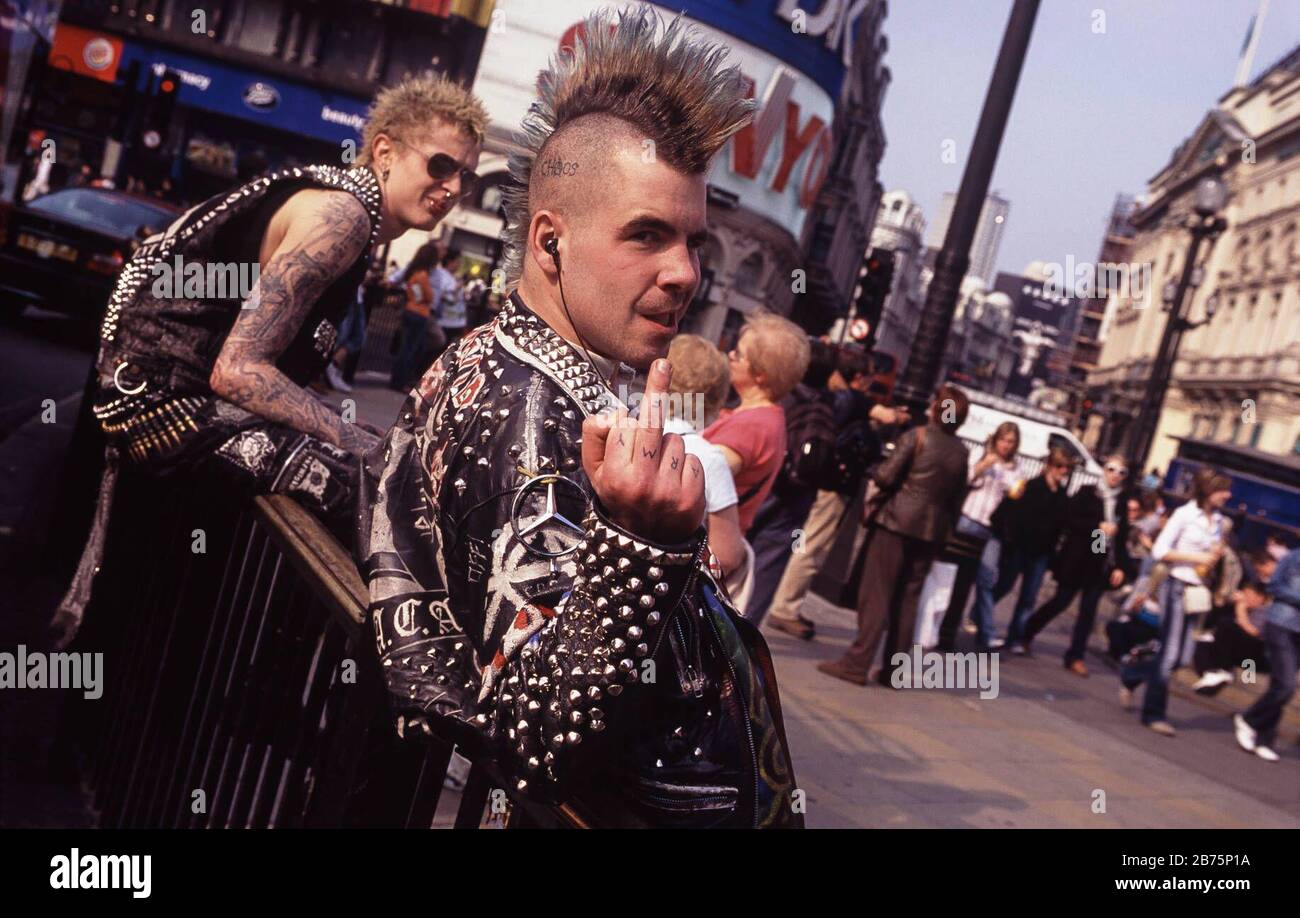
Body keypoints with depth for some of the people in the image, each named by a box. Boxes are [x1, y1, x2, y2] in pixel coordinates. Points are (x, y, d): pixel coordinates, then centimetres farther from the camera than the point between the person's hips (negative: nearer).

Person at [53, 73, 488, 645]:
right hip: (165, 393, -10)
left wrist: (355, 434, 3)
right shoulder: (343, 214, -17)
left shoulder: (352, 213, 13)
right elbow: (237, 369, -23)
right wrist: (355, 442, -23)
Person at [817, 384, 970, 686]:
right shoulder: (962, 452, 9)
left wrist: (874, 469, 11)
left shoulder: (917, 436, -6)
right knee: (907, 599, 9)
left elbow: (887, 477, -9)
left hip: (898, 521, -5)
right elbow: (957, 498, 10)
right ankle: (892, 669, 12)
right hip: (932, 528, 5)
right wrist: (946, 531, 17)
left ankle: (858, 663, -7)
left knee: (876, 593, -3)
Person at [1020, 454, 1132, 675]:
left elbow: (1122, 538, 7)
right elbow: (1070, 520, -10)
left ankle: (1075, 656, 7)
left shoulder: (1123, 502, 7)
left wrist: (1120, 567, 0)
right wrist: (1098, 527, -17)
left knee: (1089, 609, 1)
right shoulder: (1087, 493, -2)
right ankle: (1025, 633, 22)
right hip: (1077, 559, -3)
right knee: (1061, 601, 3)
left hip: (1102, 564, 3)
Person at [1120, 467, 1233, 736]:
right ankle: (1154, 713, 5)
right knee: (1170, 653, -5)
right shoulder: (1184, 514, -10)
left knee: (1174, 654, 10)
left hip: (1196, 591, 7)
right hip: (1177, 587, -7)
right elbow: (1159, 551, -12)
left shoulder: (1218, 520, 9)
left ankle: (1130, 677, 33)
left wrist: (1218, 554, -2)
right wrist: (1197, 557, -16)